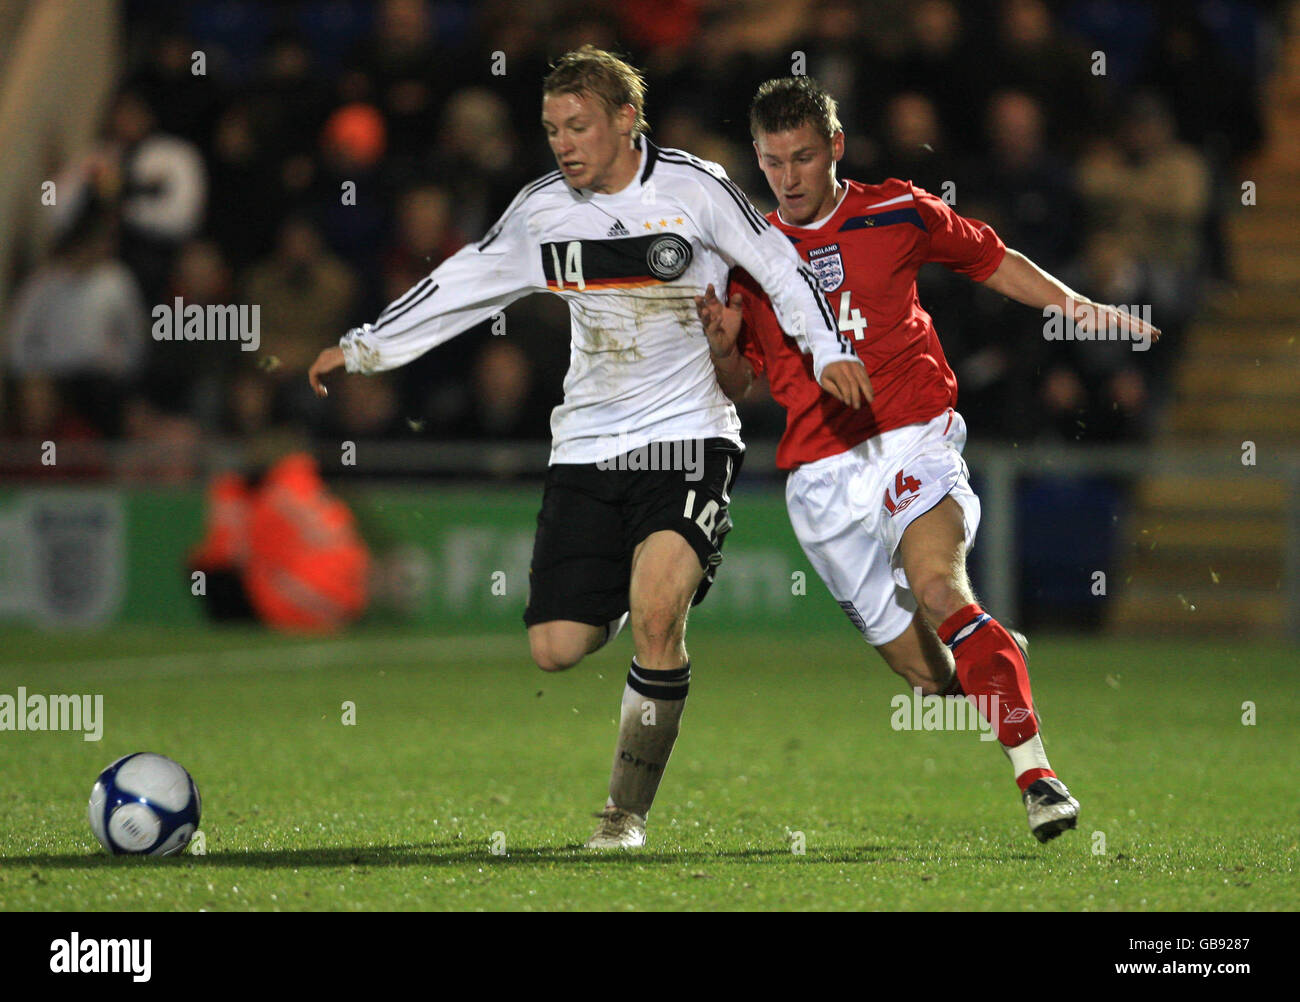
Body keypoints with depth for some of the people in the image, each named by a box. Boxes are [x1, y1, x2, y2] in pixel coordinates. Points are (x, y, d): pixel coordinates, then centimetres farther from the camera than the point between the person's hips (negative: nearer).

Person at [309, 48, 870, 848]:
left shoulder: (696, 188, -6)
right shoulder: (544, 209, 5)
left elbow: (780, 267, 1)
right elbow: (464, 285, 15)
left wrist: (829, 349, -9)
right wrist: (366, 349, 18)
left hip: (689, 437, -4)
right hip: (588, 444, 4)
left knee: (656, 613, -24)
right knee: (556, 651, -4)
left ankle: (628, 814, -11)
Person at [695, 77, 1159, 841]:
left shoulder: (897, 213, 4)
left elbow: (993, 261, 20)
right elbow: (735, 388, 15)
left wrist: (1080, 308, 14)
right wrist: (723, 346, -6)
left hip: (912, 441, -3)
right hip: (821, 476, 3)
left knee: (939, 589, -31)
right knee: (924, 671, 1)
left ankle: (1038, 775, -35)